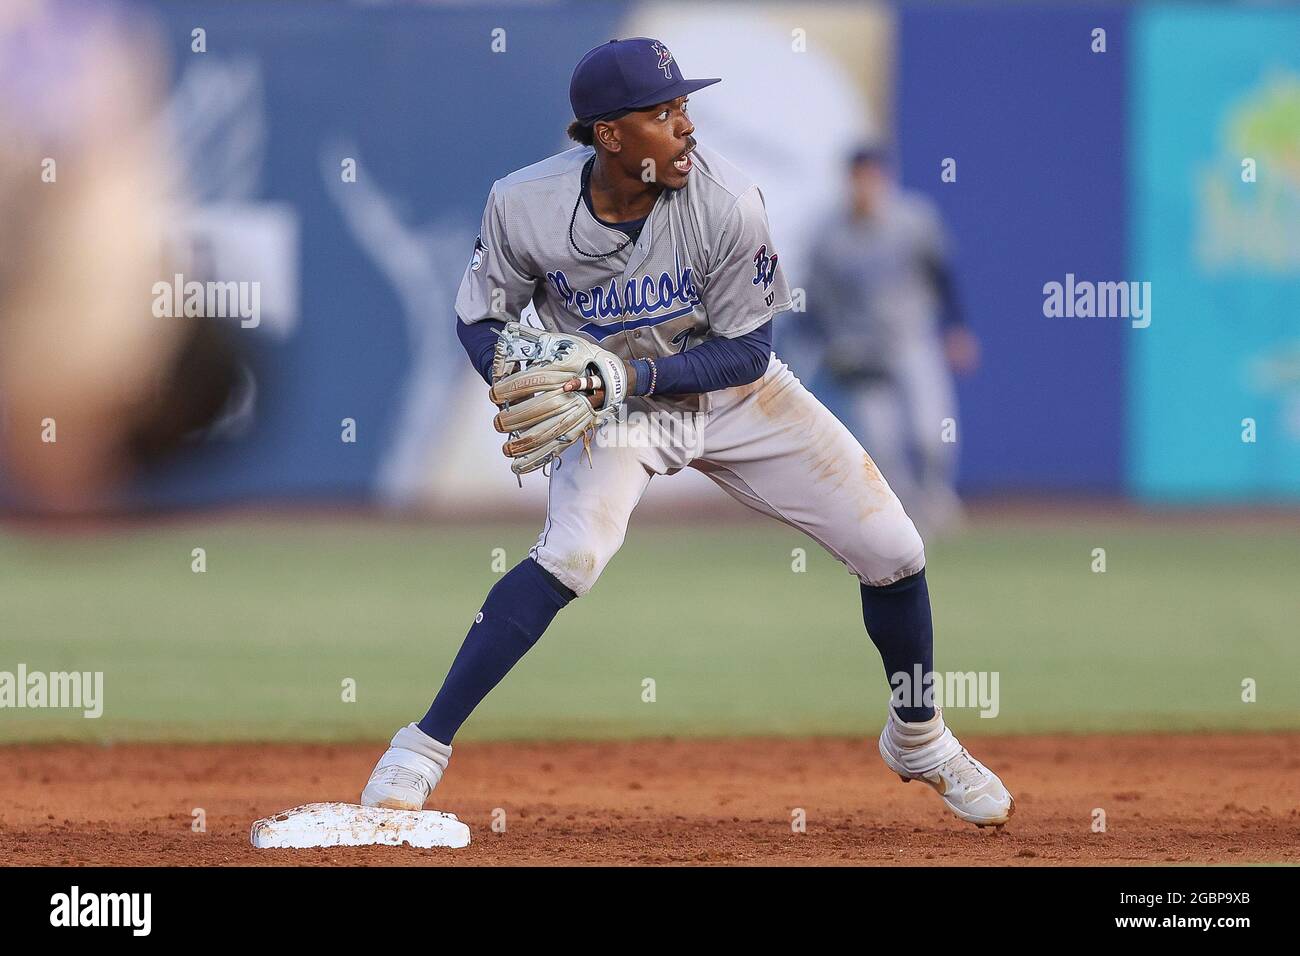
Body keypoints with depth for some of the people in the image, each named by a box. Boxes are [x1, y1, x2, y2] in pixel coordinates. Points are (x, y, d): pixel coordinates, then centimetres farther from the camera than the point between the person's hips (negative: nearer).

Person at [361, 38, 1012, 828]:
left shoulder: (726, 202, -27)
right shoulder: (527, 206, -24)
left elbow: (748, 351, -19)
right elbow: (482, 318, -8)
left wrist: (635, 376, -32)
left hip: (733, 391, 2)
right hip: (615, 402, -2)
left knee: (893, 552, -1)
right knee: (572, 554, -30)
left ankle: (920, 741, 28)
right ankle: (422, 749, -22)